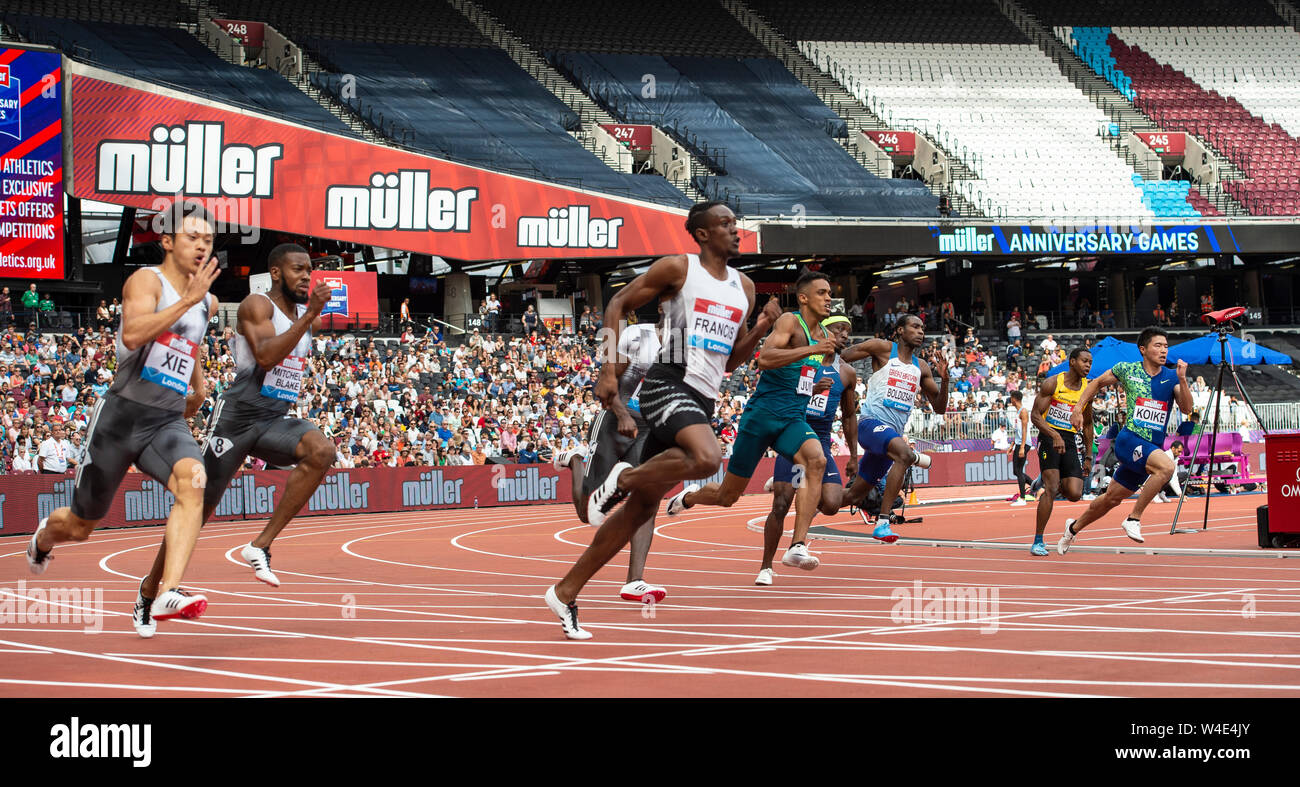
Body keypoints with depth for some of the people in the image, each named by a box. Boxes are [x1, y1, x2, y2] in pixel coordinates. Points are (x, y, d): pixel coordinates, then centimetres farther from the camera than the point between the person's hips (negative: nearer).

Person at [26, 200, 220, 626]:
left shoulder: (207, 302, 13)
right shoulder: (146, 280, -10)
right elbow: (133, 334, -30)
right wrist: (187, 300, -32)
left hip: (169, 422, 4)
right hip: (122, 415, -4)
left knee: (193, 480, -31)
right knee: (80, 526, 11)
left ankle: (167, 595, -41)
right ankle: (43, 538, 50)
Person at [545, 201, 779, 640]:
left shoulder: (744, 287, 17)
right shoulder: (678, 269, -1)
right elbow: (617, 306, 2)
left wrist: (761, 329, 4)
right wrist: (609, 369, -8)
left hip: (702, 401, 7)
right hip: (669, 384, -7)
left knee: (641, 506, 6)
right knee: (706, 459, -35)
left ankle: (566, 593, 12)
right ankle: (623, 478, -10)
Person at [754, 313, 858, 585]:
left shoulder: (846, 373, 8)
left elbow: (849, 415, 18)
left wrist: (853, 456, 16)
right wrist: (811, 389, -23)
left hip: (821, 442, 3)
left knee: (831, 504, -16)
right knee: (780, 506, -10)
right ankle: (766, 567, 4)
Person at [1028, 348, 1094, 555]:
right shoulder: (1053, 383, -7)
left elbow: (1087, 424, 19)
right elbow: (1035, 415, -9)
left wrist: (1088, 456, 17)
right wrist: (1054, 435, -24)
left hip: (1072, 440, 4)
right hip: (1049, 437, -4)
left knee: (1075, 494, -10)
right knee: (1051, 488, -16)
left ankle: (1050, 491, 27)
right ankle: (1037, 542, -9)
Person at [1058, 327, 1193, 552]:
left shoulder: (1172, 378, 4)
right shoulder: (1127, 370, -1)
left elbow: (1186, 409, -8)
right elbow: (1097, 383, 16)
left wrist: (1182, 380, -22)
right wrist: (1078, 409, 10)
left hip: (1151, 448, 5)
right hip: (1129, 440, -5)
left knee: (1112, 499, 14)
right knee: (1166, 466, -31)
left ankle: (1074, 527, 37)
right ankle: (1134, 518, -21)